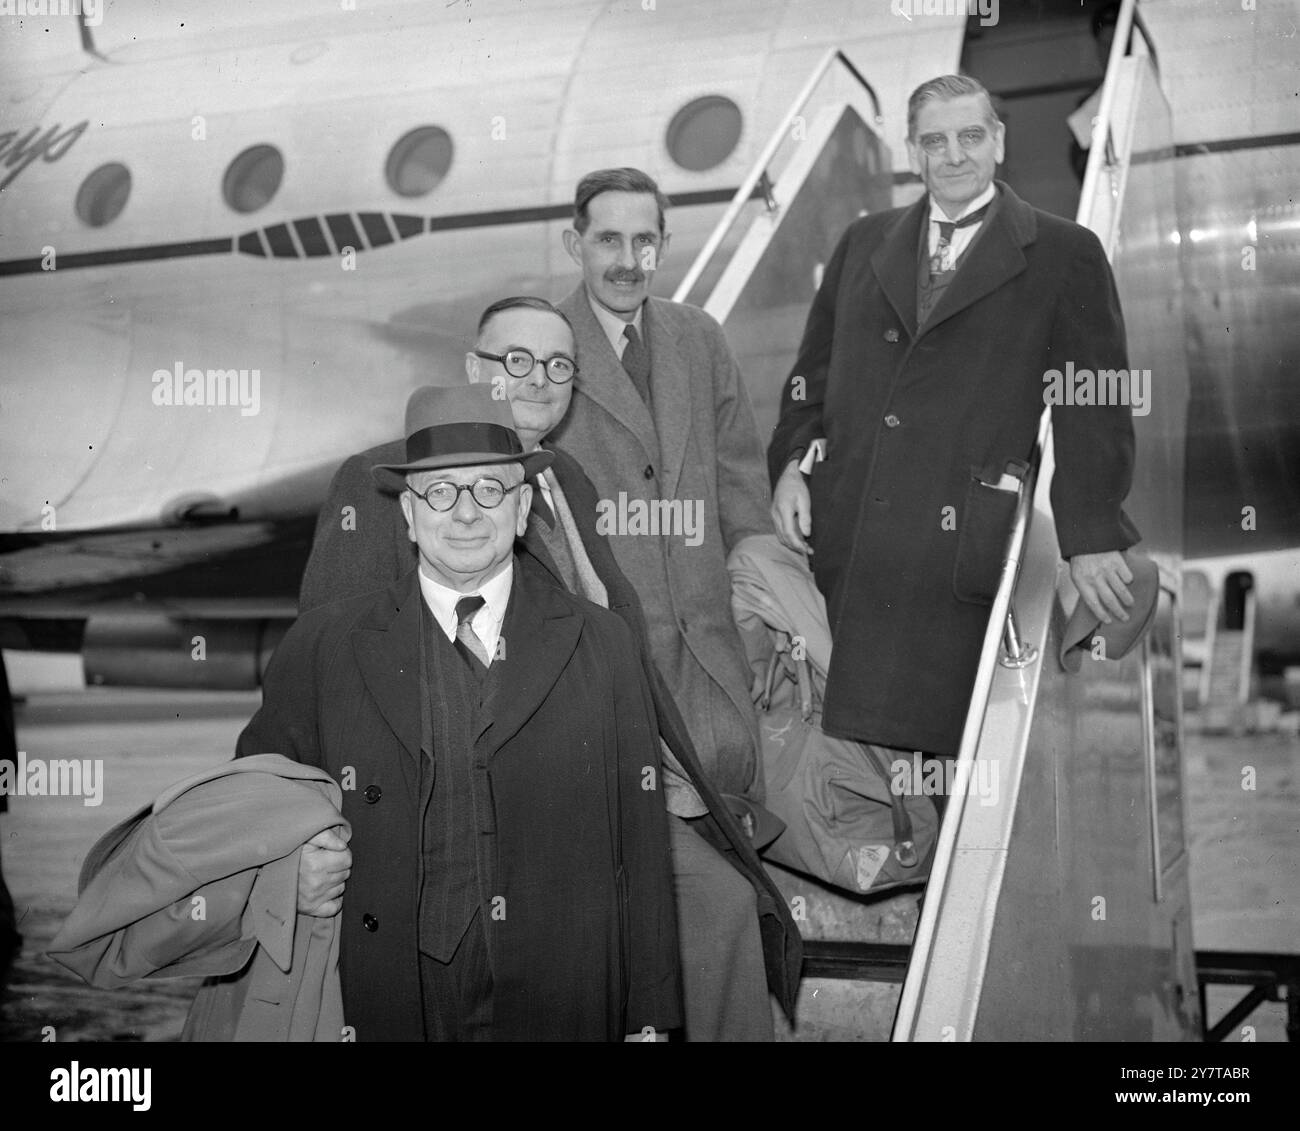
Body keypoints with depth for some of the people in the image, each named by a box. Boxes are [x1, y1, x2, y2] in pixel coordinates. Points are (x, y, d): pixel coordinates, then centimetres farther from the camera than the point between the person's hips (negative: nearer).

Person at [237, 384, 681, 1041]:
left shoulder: (600, 643, 1)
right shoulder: (322, 647, 1)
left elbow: (641, 843, 0)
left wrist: (650, 1019, -2)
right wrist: (290, 867, -10)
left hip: (562, 1010, 0)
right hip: (386, 1007, 0)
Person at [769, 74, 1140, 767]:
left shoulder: (1063, 255, 6)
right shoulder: (863, 243, 18)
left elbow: (1094, 406, 2)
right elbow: (813, 368, 21)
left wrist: (1092, 539, -5)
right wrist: (790, 462, 4)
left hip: (956, 547, -3)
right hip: (839, 538, 4)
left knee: (935, 746, -8)